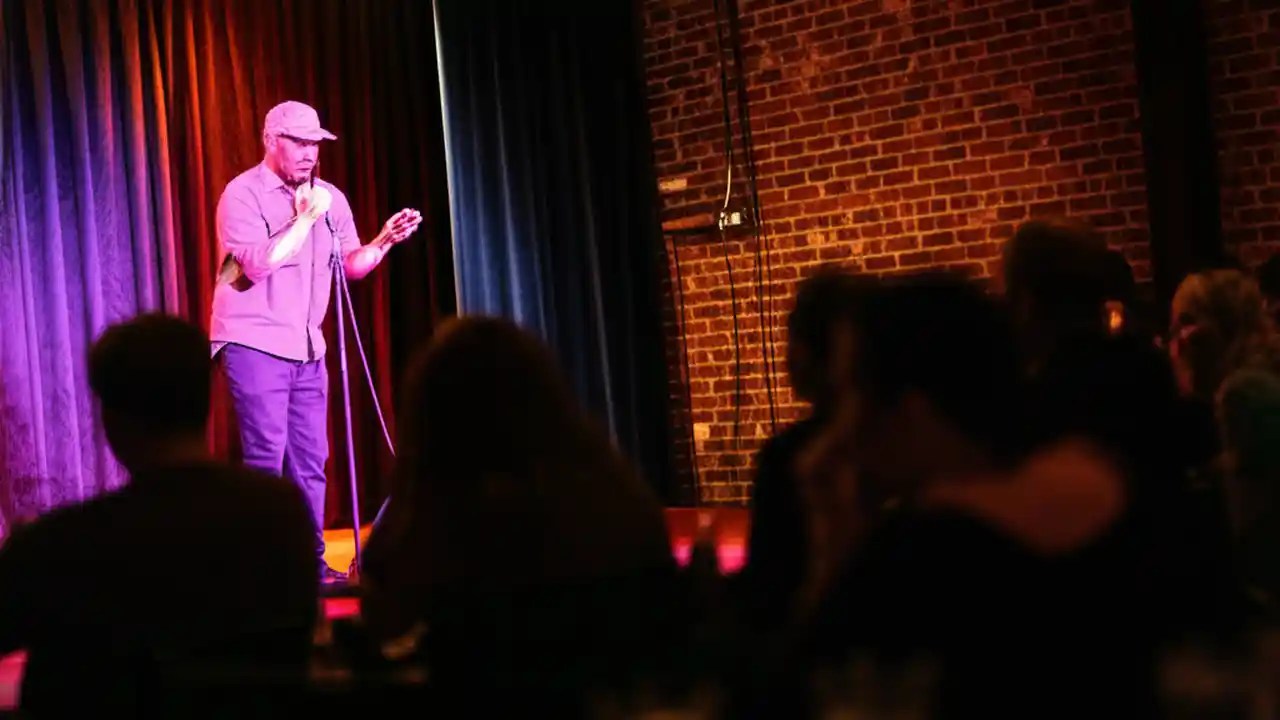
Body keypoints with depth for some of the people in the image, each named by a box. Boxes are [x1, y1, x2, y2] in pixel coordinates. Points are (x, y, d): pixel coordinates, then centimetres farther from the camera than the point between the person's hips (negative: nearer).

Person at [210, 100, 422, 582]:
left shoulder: (329, 197, 10)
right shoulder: (243, 194, -9)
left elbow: (352, 265, 11)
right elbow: (258, 265, -21)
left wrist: (385, 240, -6)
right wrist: (306, 218, -16)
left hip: (307, 348, 6)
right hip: (254, 344, -6)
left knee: (309, 459, 7)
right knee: (266, 456, -9)